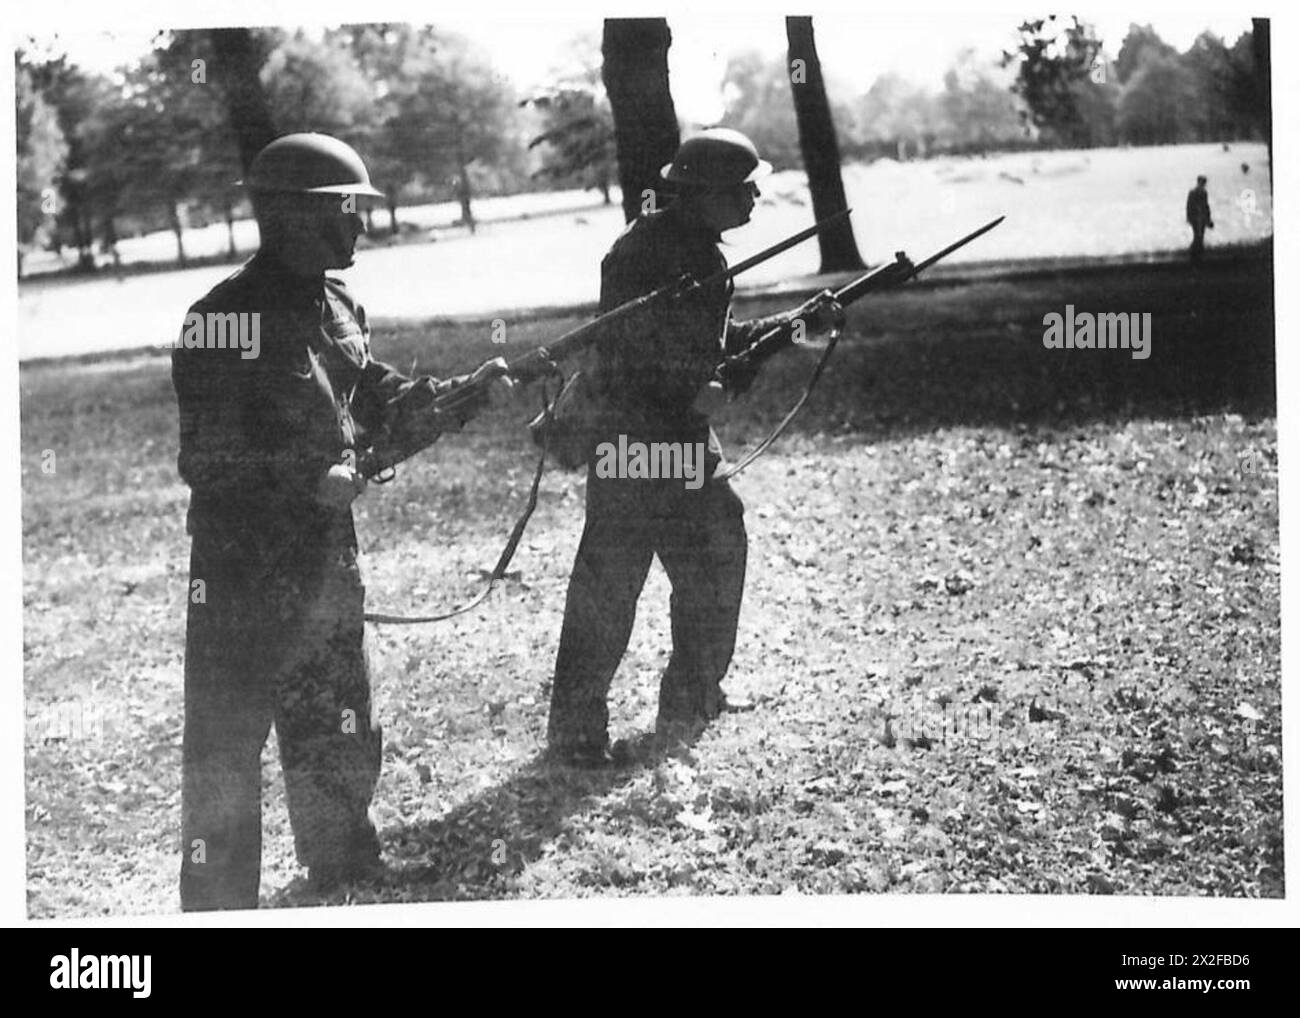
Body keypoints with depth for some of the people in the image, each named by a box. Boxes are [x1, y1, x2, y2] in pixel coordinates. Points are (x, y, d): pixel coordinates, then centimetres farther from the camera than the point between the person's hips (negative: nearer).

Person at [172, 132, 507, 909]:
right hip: (243, 564, -8)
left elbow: (379, 399, 15)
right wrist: (306, 479, -25)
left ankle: (346, 867, 37)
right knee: (226, 744, 0)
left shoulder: (336, 306, 7)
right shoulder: (227, 320, -18)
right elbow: (201, 457, -19)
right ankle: (219, 902, 10)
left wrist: (462, 392, 1)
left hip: (326, 552, 8)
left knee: (339, 726, 20)